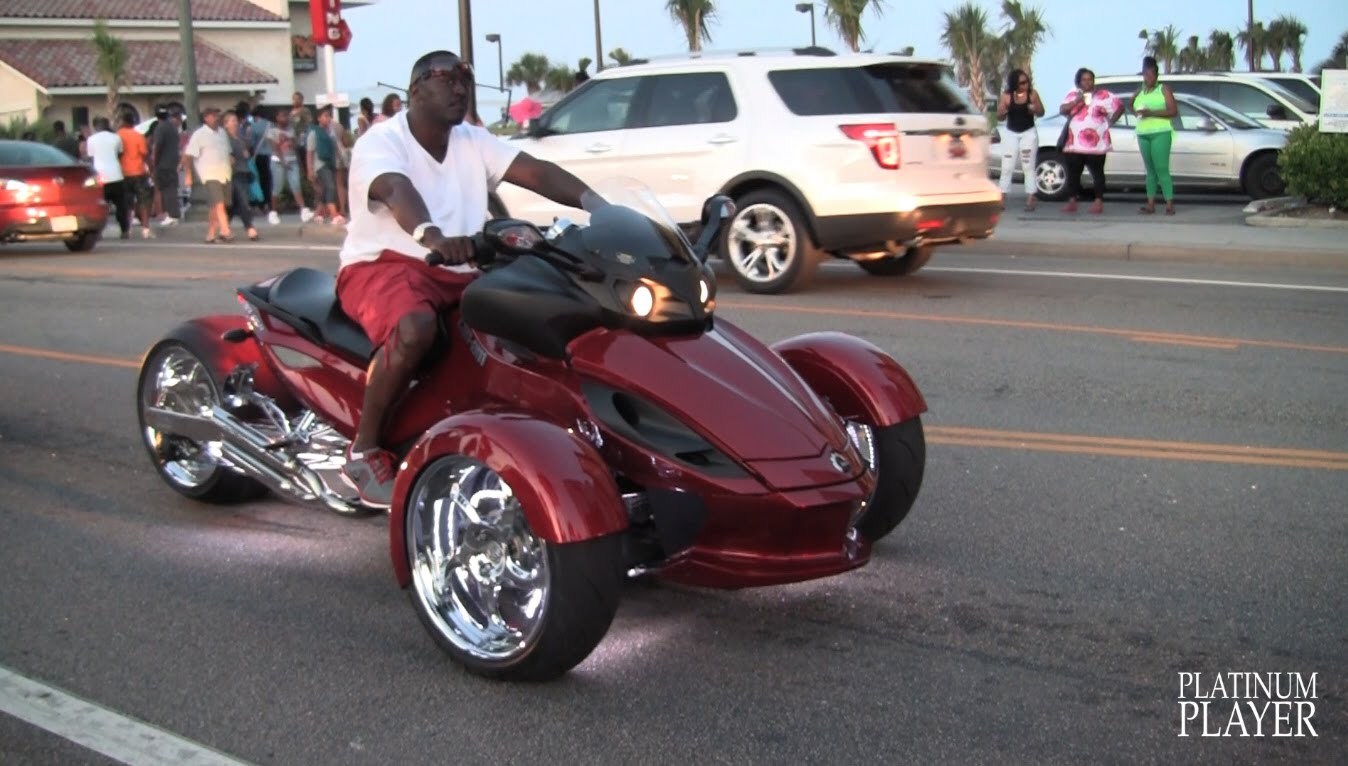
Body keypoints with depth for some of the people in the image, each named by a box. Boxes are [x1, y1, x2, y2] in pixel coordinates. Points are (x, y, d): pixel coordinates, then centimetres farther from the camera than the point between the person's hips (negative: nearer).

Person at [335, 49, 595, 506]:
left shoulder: (473, 143, 10)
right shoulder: (381, 142, -9)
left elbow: (537, 173, -4)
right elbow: (397, 190, -33)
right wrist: (431, 234, -56)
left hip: (458, 273, 6)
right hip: (382, 264, -6)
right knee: (415, 327, -39)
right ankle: (363, 451, -22)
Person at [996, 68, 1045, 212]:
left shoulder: (1032, 94, -6)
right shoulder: (1006, 95, -7)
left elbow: (1041, 113, 3)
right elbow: (1000, 117, -3)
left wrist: (1035, 109, -19)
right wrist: (1002, 111, -26)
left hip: (1029, 133, -1)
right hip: (1010, 133, 1)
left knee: (1029, 167, -1)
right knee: (1007, 167, 0)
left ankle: (1030, 200, -2)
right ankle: (1002, 199, 2)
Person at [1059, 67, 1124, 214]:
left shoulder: (1103, 96, 2)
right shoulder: (1072, 95, 9)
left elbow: (1120, 107, 6)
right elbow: (1062, 110, -4)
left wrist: (1110, 122, 0)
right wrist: (1076, 101, -18)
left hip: (1096, 144, -3)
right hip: (1074, 143, 3)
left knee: (1097, 173, 0)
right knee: (1073, 173, 3)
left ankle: (1099, 202, 3)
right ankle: (1072, 202, 9)